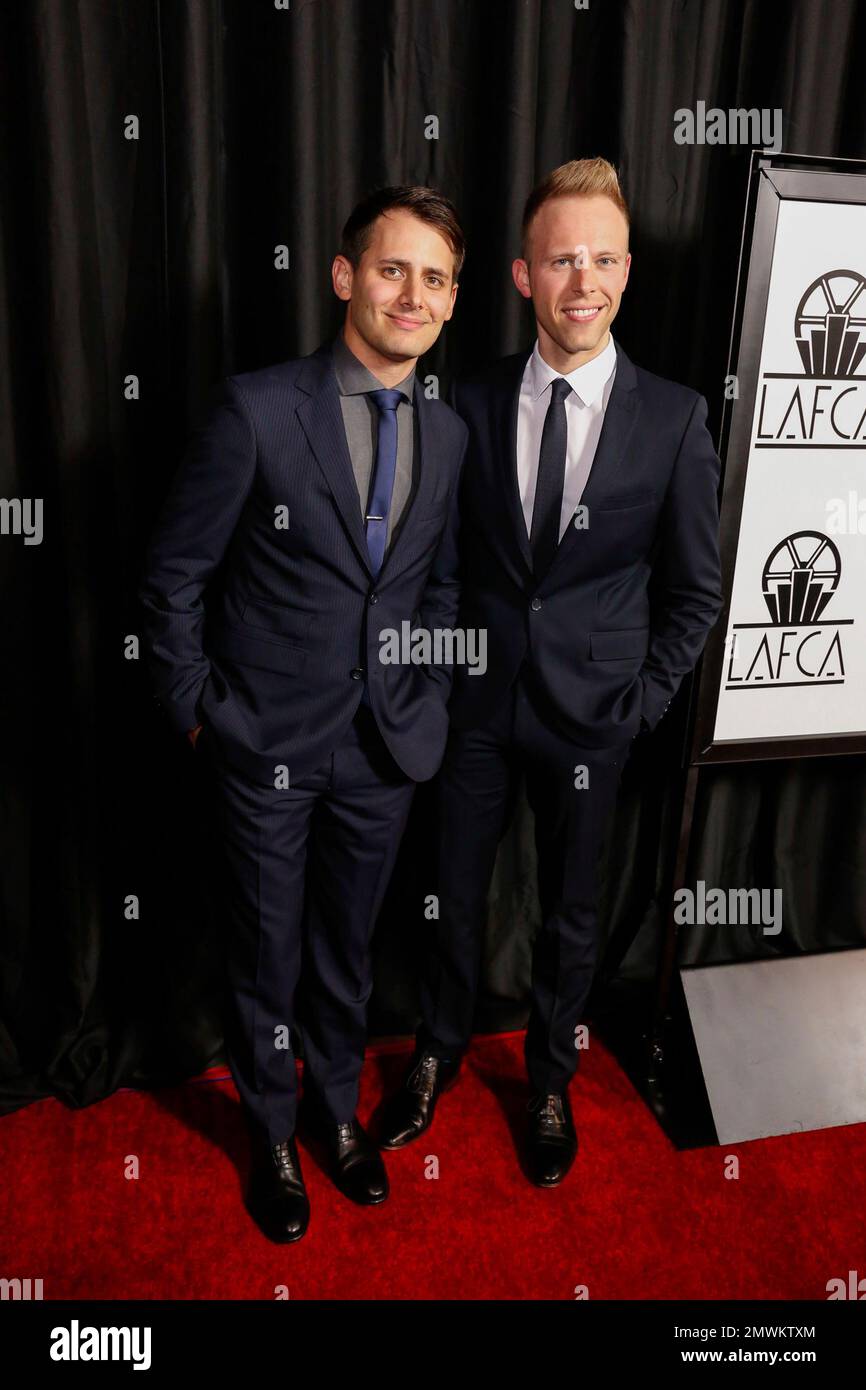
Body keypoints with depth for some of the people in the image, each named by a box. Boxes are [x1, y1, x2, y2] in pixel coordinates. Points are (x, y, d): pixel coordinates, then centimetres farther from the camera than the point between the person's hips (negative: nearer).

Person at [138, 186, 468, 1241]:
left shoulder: (447, 433, 3)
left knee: (347, 948, 21)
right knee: (268, 956, 15)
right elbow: (172, 578, -8)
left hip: (384, 750, 4)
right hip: (267, 747, -3)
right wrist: (197, 709, -7)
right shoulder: (256, 409, -13)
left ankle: (338, 1107, 46)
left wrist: (427, 696, 6)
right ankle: (272, 1132, 41)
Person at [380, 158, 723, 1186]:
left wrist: (643, 700, -4)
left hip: (590, 712, -1)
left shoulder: (675, 419, -6)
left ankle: (549, 1080, 41)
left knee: (569, 912, 15)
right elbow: (444, 552, 5)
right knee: (455, 896, 15)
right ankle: (439, 1054, 43)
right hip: (478, 697, 1)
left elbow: (694, 588, 0)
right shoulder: (471, 404, -2)